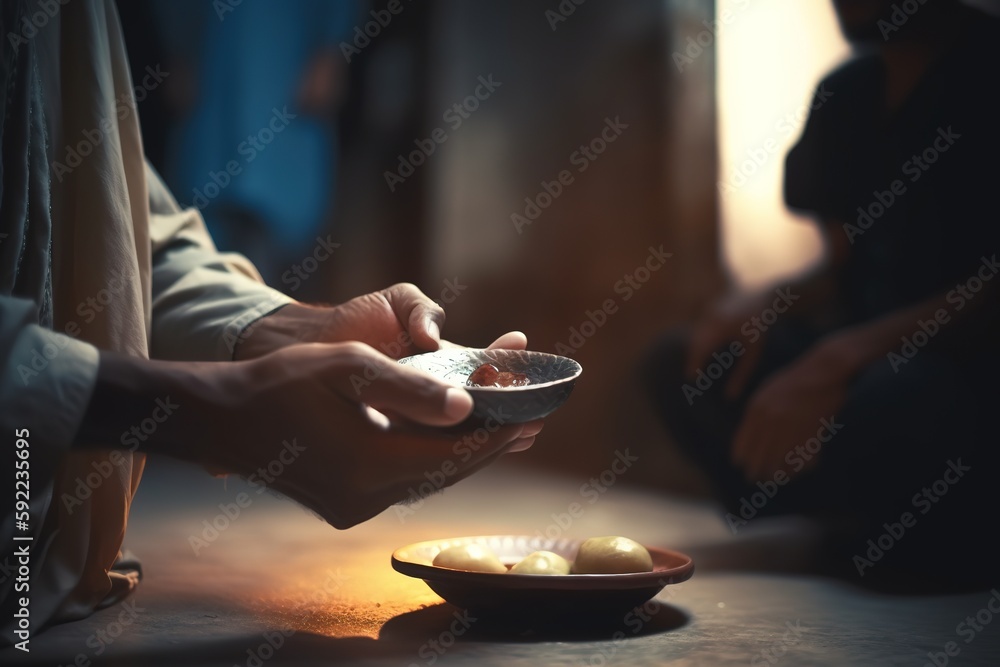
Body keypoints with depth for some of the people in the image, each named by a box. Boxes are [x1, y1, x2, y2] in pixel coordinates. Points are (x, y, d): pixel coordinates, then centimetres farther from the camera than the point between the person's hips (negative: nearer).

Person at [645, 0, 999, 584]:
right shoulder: (846, 94, 11)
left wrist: (841, 359, -31)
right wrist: (769, 306, -7)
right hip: (868, 355, 7)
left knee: (891, 397, -38)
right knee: (684, 363, -7)